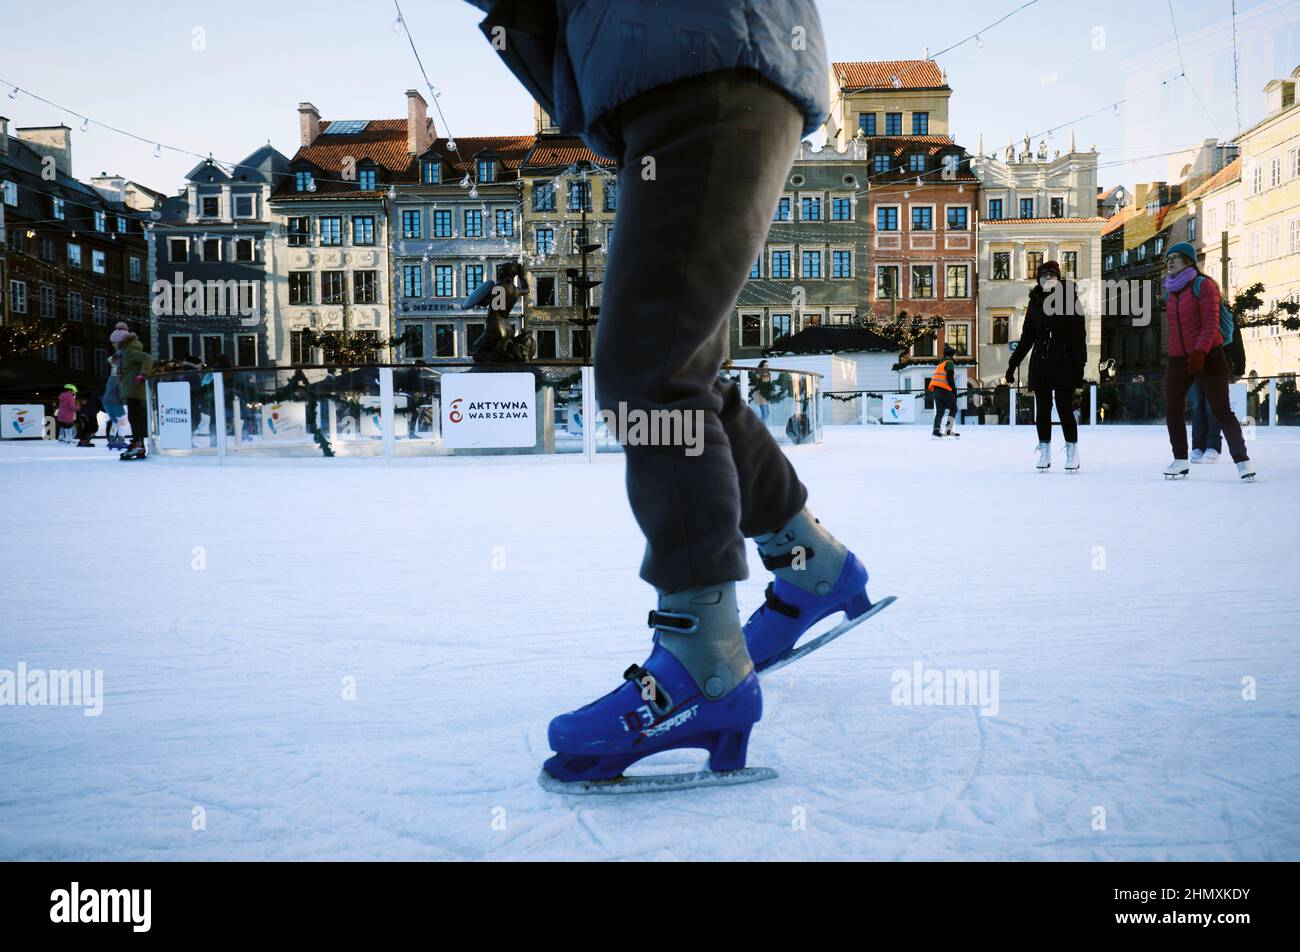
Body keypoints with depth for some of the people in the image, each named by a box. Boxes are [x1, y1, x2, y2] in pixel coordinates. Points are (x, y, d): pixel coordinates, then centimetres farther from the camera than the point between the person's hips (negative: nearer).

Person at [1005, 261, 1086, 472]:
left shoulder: (1070, 299, -3)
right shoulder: (1035, 302, 9)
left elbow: (1079, 335, -6)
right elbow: (1027, 337, 14)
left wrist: (1080, 364, -14)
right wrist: (1013, 363, 12)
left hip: (1064, 362, -4)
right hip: (1040, 363, 4)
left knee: (1065, 408, -5)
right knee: (1042, 409, 5)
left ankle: (1072, 453, 5)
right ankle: (1044, 452, 12)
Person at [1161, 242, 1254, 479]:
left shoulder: (1203, 285, -8)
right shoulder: (1170, 292, 12)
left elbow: (1211, 323, -15)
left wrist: (1199, 352, -25)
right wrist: (1181, 353, 16)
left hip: (1208, 357, -6)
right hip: (1178, 360, 6)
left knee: (1221, 410, -5)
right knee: (1172, 410, 2)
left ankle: (1242, 460, 2)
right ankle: (1181, 460, 13)